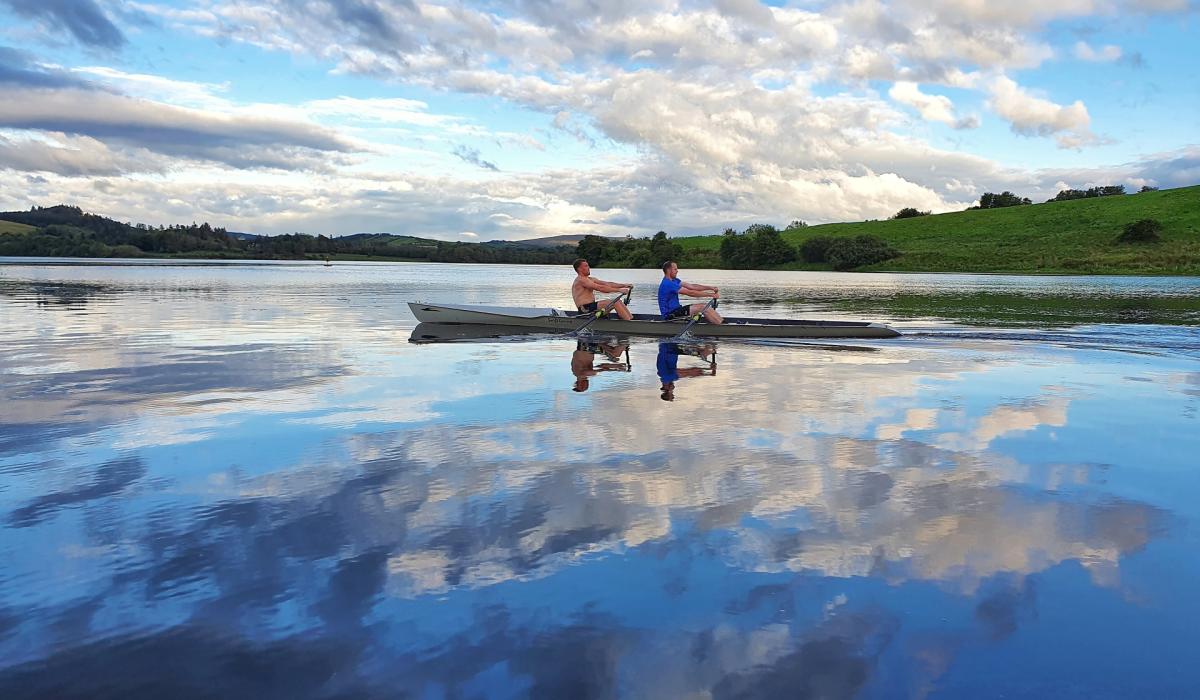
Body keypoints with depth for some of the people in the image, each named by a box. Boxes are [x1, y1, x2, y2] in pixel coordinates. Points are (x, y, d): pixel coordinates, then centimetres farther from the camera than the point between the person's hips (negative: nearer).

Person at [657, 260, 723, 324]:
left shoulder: (674, 280, 12)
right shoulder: (667, 284, -20)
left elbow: (692, 286, 7)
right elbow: (690, 293, -20)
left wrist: (710, 288, -3)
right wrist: (710, 294, -16)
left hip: (674, 310, 10)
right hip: (670, 314, -10)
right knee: (702, 307, -15)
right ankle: (723, 324, -14)